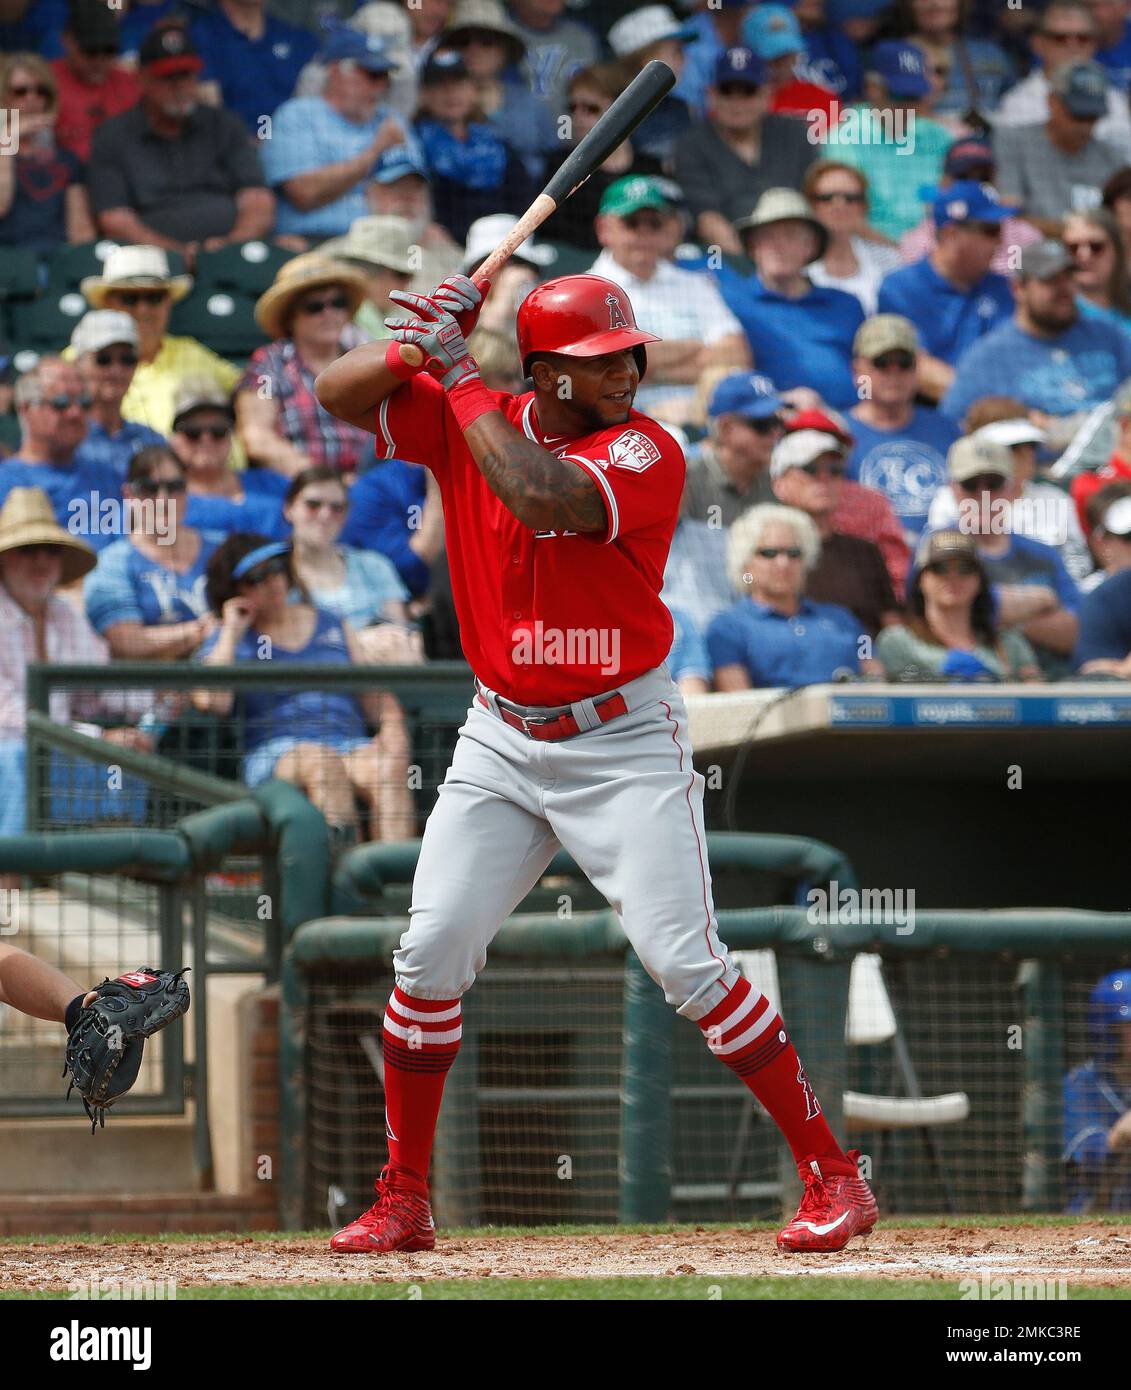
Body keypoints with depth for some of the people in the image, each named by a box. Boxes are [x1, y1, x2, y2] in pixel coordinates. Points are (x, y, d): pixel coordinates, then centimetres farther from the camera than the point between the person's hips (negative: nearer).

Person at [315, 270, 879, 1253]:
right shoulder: (469, 421, 1)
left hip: (622, 744, -5)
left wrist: (458, 371, -23)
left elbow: (540, 494, -33)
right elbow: (340, 393, 2)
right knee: (431, 955, -1)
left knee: (684, 961, -12)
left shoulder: (645, 451, -16)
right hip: (501, 742, 5)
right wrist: (427, 348, -17)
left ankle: (833, 1176, -3)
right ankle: (404, 1200, 12)